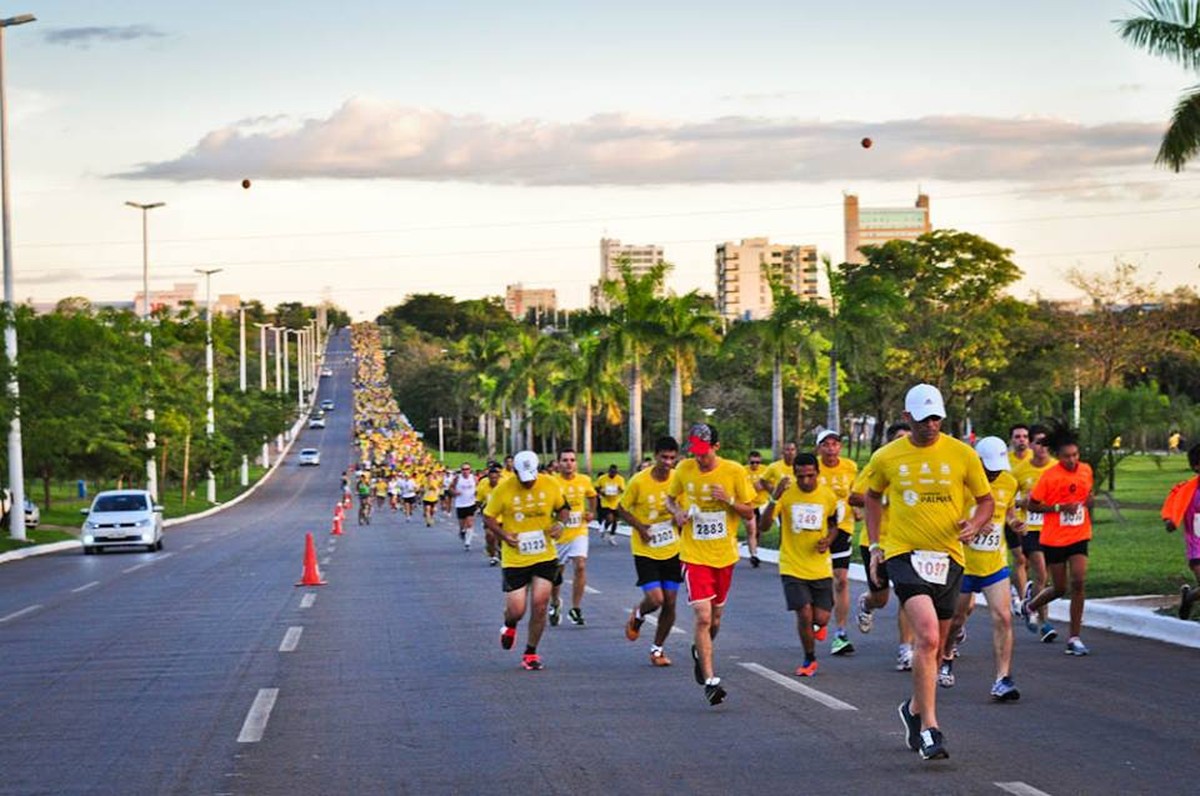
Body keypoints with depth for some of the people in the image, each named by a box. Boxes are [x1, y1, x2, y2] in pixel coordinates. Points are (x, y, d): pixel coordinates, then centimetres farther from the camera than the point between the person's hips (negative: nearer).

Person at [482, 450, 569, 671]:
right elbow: (488, 517, -1)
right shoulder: (503, 489, -11)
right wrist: (503, 535, -18)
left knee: (540, 605, -5)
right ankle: (509, 626, 37)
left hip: (545, 556, 1)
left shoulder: (550, 484, -4)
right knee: (516, 610, -3)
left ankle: (530, 653, 13)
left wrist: (559, 524, -9)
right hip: (515, 559, -1)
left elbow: (562, 508, 12)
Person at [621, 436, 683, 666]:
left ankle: (657, 649, 22)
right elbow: (622, 509, -3)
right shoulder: (639, 481, -15)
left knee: (670, 603, 4)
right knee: (655, 599, -15)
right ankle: (638, 615, 22)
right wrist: (640, 527, -16)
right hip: (645, 551, -4)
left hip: (672, 551, 4)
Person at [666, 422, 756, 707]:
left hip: (725, 554, 2)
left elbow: (749, 513, -1)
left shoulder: (734, 472, -7)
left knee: (715, 615, 15)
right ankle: (710, 681, -9)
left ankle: (700, 651, 47)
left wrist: (728, 500, -19)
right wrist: (677, 512, -8)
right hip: (694, 555, -1)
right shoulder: (684, 470, -4)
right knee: (703, 616, -14)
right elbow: (670, 498, 14)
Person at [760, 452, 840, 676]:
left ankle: (815, 626, 38)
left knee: (821, 619, -1)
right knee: (804, 614, -11)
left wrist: (828, 540, -7)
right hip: (792, 567, -2)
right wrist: (774, 498, -34)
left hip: (820, 567, 2)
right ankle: (809, 660, 12)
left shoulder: (828, 496, -3)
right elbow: (764, 523, -19)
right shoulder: (786, 493, -10)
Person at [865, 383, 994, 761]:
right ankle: (929, 729, -21)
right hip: (905, 555, -3)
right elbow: (873, 496, 20)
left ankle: (915, 709, 40)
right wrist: (874, 545, 13)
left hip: (948, 556, 3)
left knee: (934, 645, 14)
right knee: (927, 636, -22)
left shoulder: (962, 454, 0)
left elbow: (985, 500, 10)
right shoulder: (886, 457, 1)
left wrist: (974, 525, -12)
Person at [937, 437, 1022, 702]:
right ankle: (945, 659, 44)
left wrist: (1013, 522, -3)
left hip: (995, 563, 3)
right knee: (956, 617, 13)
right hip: (962, 563, -3)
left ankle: (1002, 680, -10)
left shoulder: (1008, 483, 0)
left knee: (1003, 618, -11)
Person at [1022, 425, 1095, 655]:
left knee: (1079, 583, -12)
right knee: (1059, 588, 6)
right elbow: (1032, 505, -9)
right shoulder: (1049, 476, -13)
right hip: (1054, 539, -3)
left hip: (1078, 538, 3)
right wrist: (1060, 507, -21)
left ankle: (1074, 638, -5)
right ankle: (1030, 606, 39)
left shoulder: (1086, 470, 2)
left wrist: (1090, 501, -3)